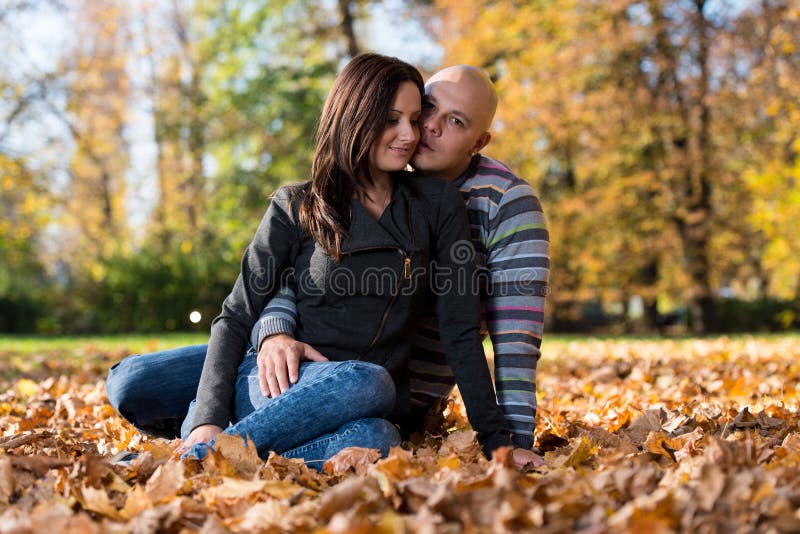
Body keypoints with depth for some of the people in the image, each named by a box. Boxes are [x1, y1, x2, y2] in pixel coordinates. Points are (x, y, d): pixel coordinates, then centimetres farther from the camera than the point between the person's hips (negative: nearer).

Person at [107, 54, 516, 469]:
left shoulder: (436, 204, 2)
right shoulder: (296, 208, 0)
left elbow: (461, 331, 1)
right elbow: (236, 317, -4)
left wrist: (496, 439, -4)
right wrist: (210, 415, -20)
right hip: (285, 375, 0)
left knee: (374, 441, -39)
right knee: (128, 383, -23)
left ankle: (197, 456, -22)